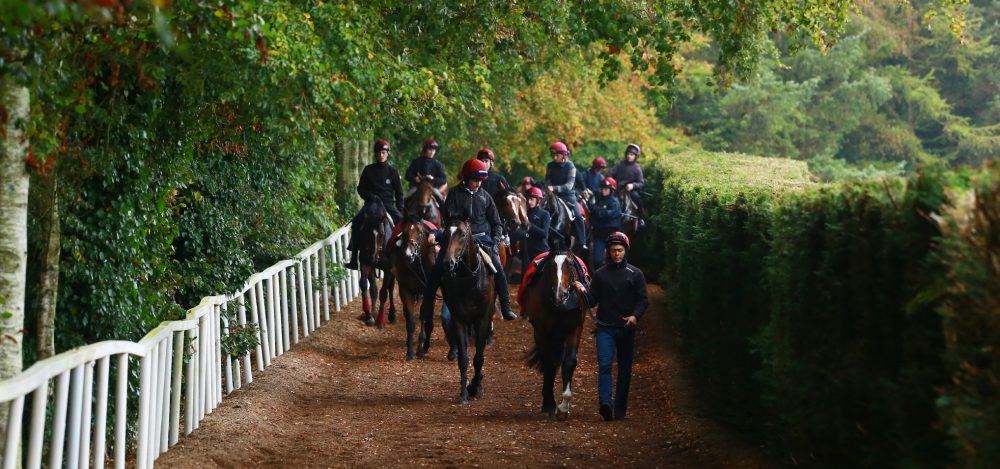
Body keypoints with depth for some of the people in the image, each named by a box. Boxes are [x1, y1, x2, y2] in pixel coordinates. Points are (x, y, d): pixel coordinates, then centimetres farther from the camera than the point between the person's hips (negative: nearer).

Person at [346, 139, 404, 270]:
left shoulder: (393, 171, 9)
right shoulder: (368, 170, 8)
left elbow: (399, 193, 11)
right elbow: (361, 189, 8)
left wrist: (400, 210, 1)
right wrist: (371, 197, -9)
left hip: (388, 204, 1)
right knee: (356, 222, -26)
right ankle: (354, 259, -25)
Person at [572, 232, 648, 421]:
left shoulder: (635, 274, 4)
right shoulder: (600, 274, 8)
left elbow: (643, 300, 1)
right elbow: (593, 300, 8)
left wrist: (635, 316, -18)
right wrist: (583, 291, -13)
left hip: (626, 329, 0)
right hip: (605, 328, 0)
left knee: (625, 370, 6)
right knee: (604, 365, -17)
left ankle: (620, 409, 14)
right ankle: (605, 404, -28)